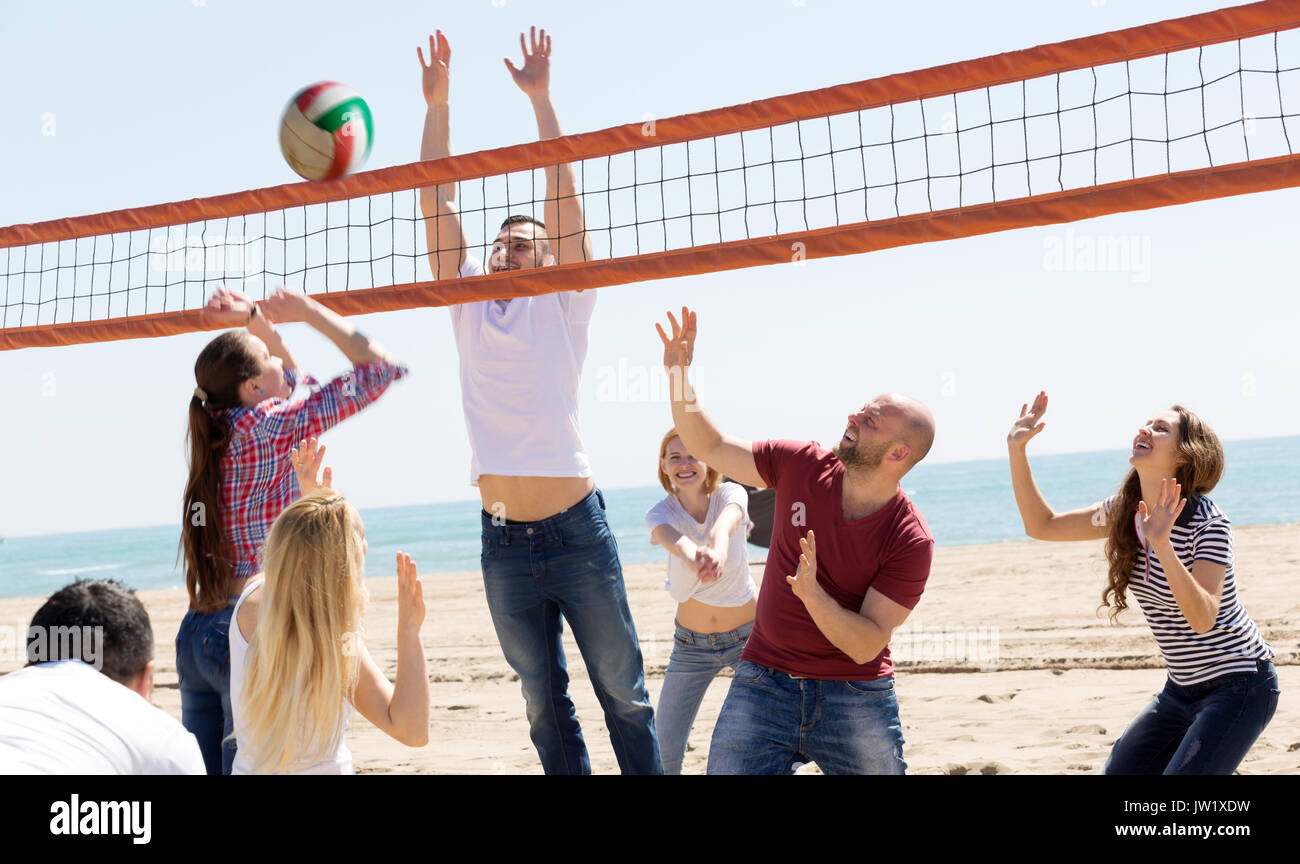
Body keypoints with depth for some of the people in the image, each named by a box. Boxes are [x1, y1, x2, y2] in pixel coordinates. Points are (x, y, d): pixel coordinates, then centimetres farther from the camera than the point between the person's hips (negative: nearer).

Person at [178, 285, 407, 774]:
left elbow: (294, 379, 31)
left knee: (204, 769, 10)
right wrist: (304, 310, -2)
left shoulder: (218, 428, 11)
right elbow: (379, 368, -9)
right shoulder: (270, 426, -11)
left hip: (196, 632, 8)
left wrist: (253, 318, 22)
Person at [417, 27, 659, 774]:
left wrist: (540, 97, -2)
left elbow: (563, 195, -3)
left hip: (576, 527, -3)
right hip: (504, 543, 3)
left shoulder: (564, 305, 3)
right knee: (546, 705, 11)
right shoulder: (469, 308, 10)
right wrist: (438, 102, 9)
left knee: (623, 694, 6)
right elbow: (437, 204, 9)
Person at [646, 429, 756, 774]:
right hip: (691, 643, 1)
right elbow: (672, 538, -38)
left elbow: (725, 523, -39)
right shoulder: (660, 513, -14)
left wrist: (718, 552, -63)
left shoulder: (730, 494, -15)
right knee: (664, 746, -6)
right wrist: (692, 556, -62)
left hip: (748, 634, -1)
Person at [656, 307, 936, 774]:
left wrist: (812, 595, -32)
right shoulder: (802, 466, -4)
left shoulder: (911, 540, -14)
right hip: (762, 684, 2)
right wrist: (679, 376, -8)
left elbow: (866, 645, -17)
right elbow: (710, 447, 5)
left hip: (855, 699, -2)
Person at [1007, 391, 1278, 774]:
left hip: (1238, 685, -7)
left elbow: (1203, 619, -32)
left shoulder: (1208, 523, -21)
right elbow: (1042, 526, 4)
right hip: (1182, 688, 7)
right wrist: (1016, 450, -4)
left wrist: (1162, 544, -44)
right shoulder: (1124, 512, -1)